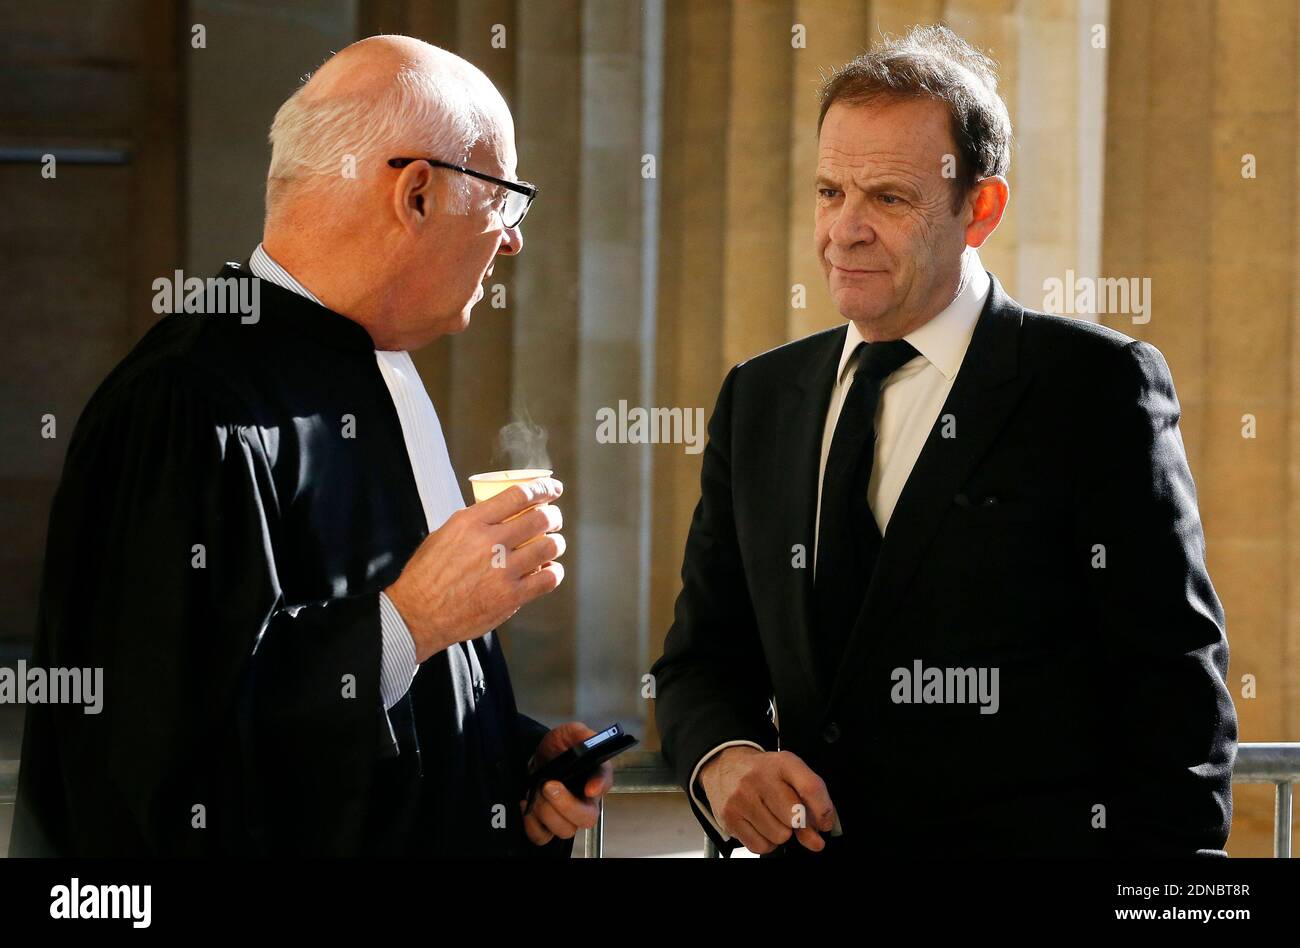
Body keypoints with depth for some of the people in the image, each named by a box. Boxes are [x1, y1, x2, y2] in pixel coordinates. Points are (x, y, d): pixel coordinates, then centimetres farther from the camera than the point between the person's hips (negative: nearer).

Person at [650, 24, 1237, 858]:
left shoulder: (1098, 388, -9)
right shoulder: (757, 400, 7)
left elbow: (1176, 690, -11)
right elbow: (706, 652, 10)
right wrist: (721, 757, -11)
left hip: (1030, 843, -4)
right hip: (806, 846, 5)